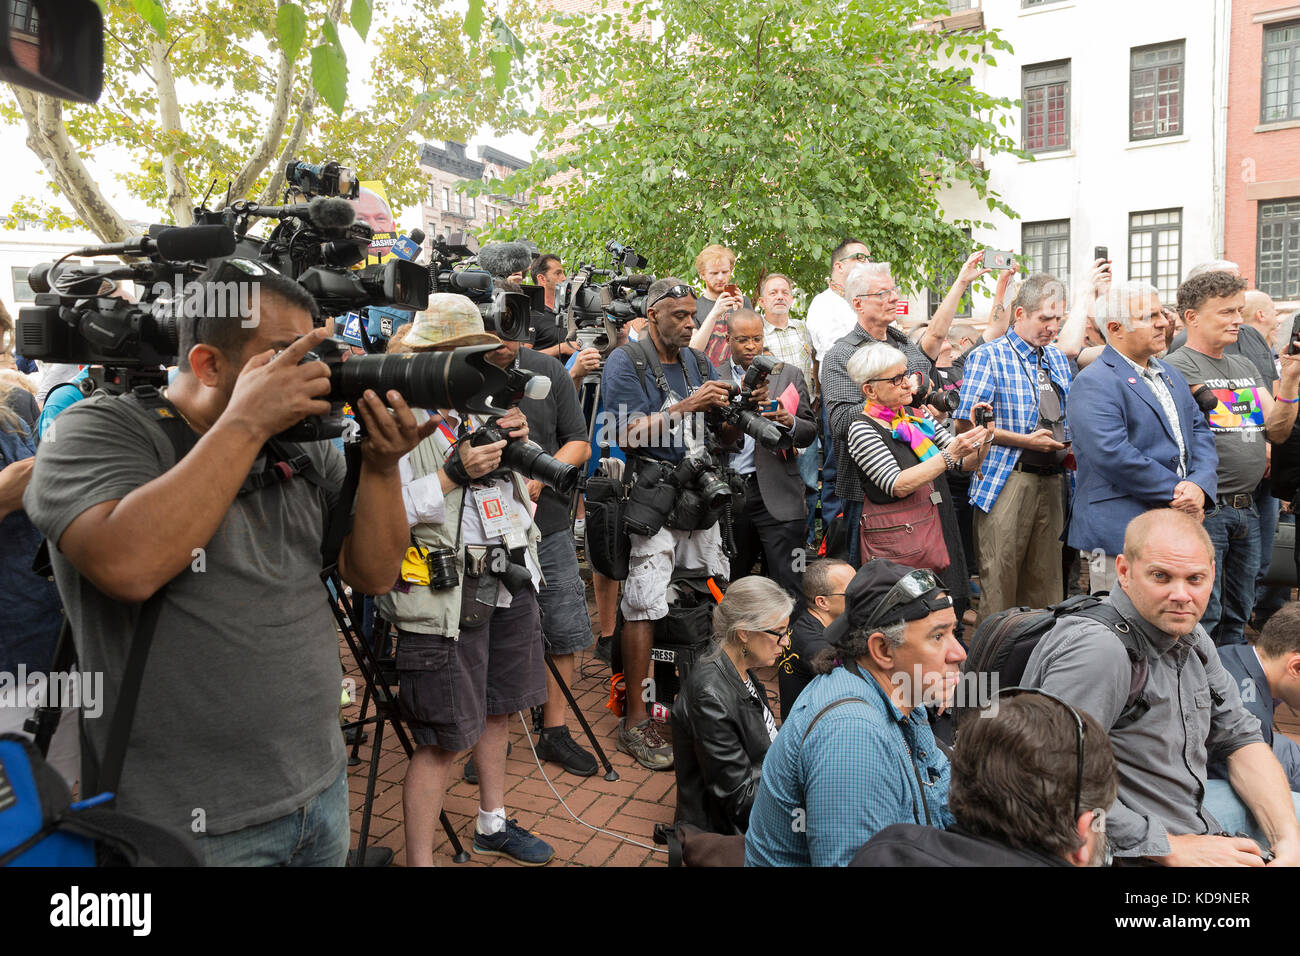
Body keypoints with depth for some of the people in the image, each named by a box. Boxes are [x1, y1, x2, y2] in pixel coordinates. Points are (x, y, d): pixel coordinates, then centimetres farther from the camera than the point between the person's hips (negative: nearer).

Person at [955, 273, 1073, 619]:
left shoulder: (1057, 359, 16)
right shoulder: (988, 356, -5)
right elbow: (966, 423, -12)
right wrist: (1026, 441, -14)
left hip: (1051, 481, 7)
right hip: (1007, 482, -6)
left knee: (1046, 577, 10)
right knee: (1000, 577, -4)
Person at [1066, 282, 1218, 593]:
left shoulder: (1171, 375, 17)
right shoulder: (1093, 383, -13)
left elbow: (1199, 430, 13)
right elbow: (1112, 456, -23)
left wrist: (1200, 484, -6)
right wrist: (1176, 491, -16)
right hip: (1120, 534, -8)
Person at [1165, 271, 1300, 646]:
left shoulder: (1246, 367, 16)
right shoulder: (1178, 367, -8)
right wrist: (1250, 443, -3)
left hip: (1246, 507, 8)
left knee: (1237, 616, 16)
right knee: (1202, 618, -4)